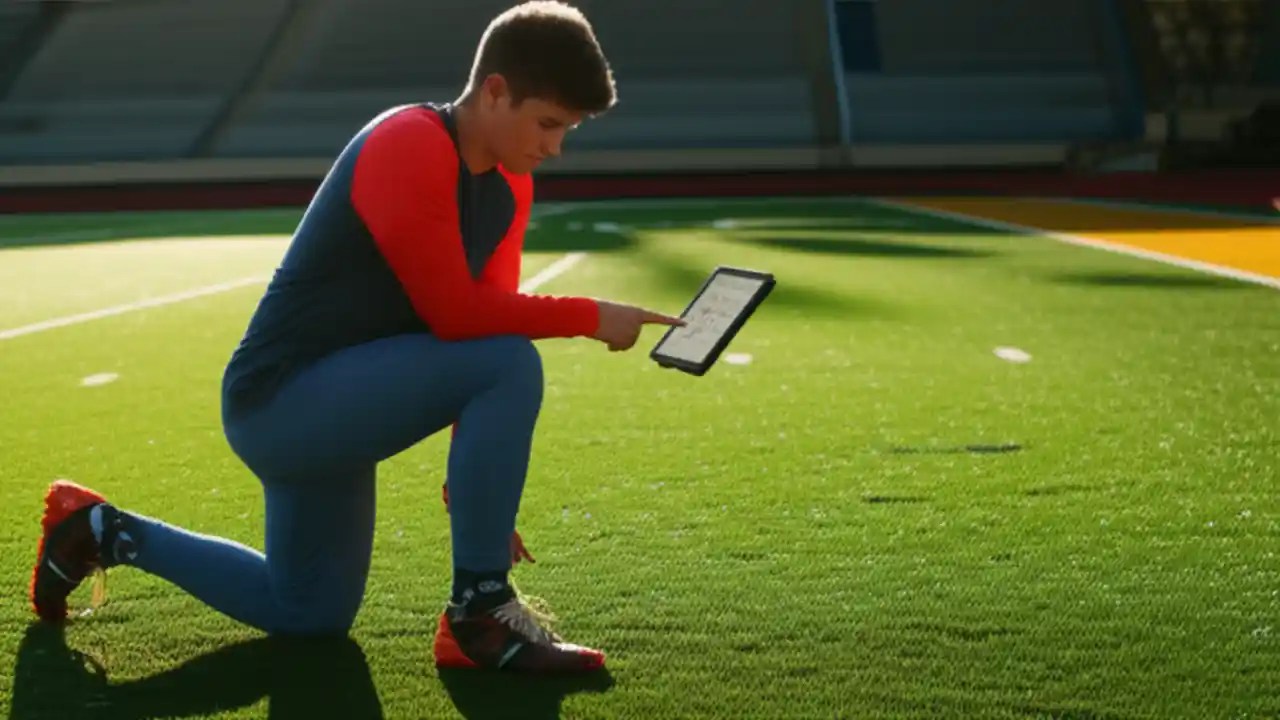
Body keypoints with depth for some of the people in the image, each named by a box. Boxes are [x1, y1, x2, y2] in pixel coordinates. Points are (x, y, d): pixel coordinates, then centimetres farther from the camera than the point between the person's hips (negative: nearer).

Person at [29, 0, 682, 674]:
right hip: (281, 399, -10)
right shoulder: (408, 145, -21)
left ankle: (105, 531, 33)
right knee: (510, 366, -26)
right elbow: (454, 314, -26)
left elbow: (485, 324, 5)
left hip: (319, 406, 10)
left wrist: (481, 486, 3)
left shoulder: (508, 185, 5)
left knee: (308, 615, 23)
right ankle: (478, 613, -14)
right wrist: (588, 316, -21)